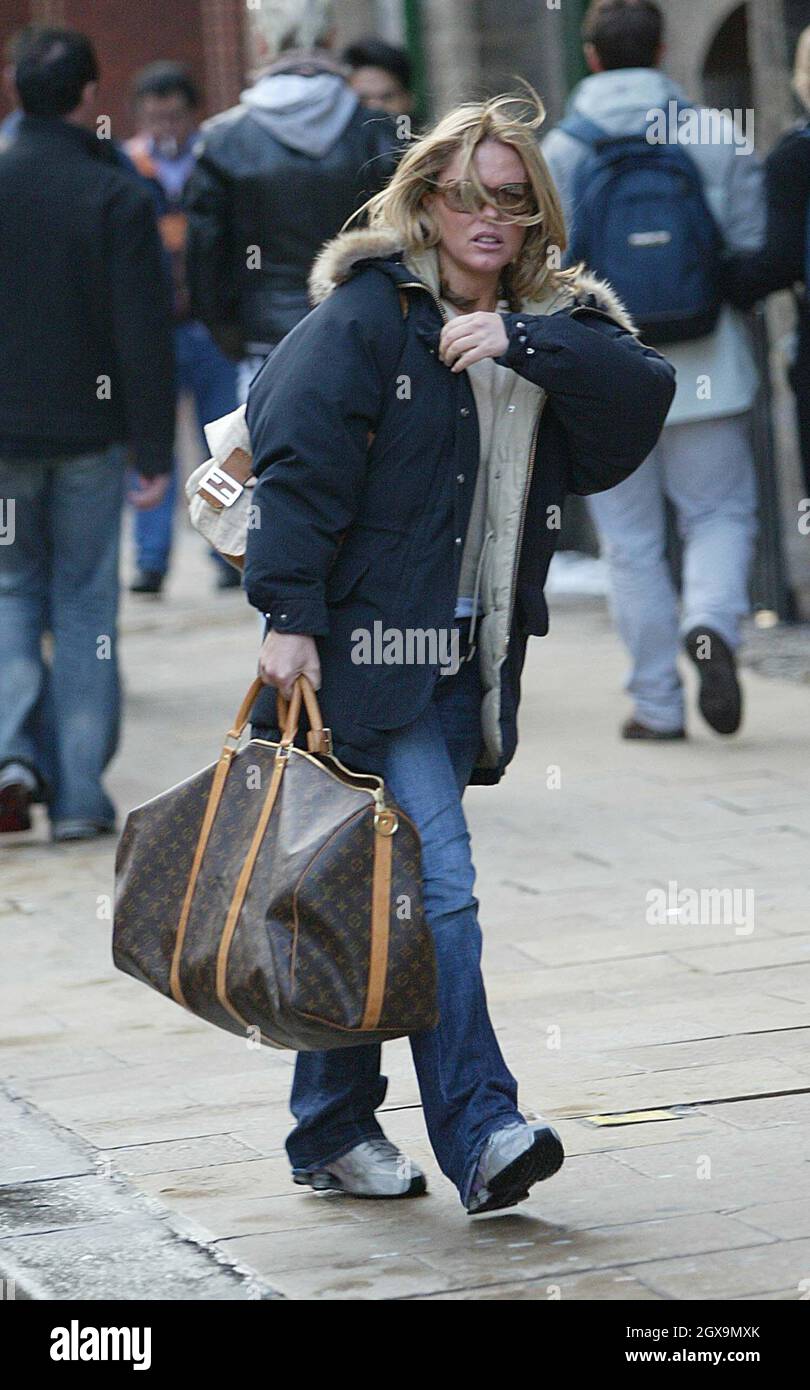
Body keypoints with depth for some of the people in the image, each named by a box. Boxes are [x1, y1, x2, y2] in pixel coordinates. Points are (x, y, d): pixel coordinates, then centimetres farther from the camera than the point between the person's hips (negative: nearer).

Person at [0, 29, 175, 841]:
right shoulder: (116, 197, -9)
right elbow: (144, 334, -10)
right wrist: (154, 450, -5)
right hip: (89, 432, -1)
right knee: (84, 604, 8)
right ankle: (78, 795, 7)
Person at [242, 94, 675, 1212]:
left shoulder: (552, 324, 11)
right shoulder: (368, 311, -6)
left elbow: (643, 397, -6)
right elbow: (298, 458, -11)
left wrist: (522, 342, -16)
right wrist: (291, 616, -16)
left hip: (467, 658, 6)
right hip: (362, 646, -6)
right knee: (435, 886, -14)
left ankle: (333, 1131, 21)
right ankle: (481, 1135, -15)